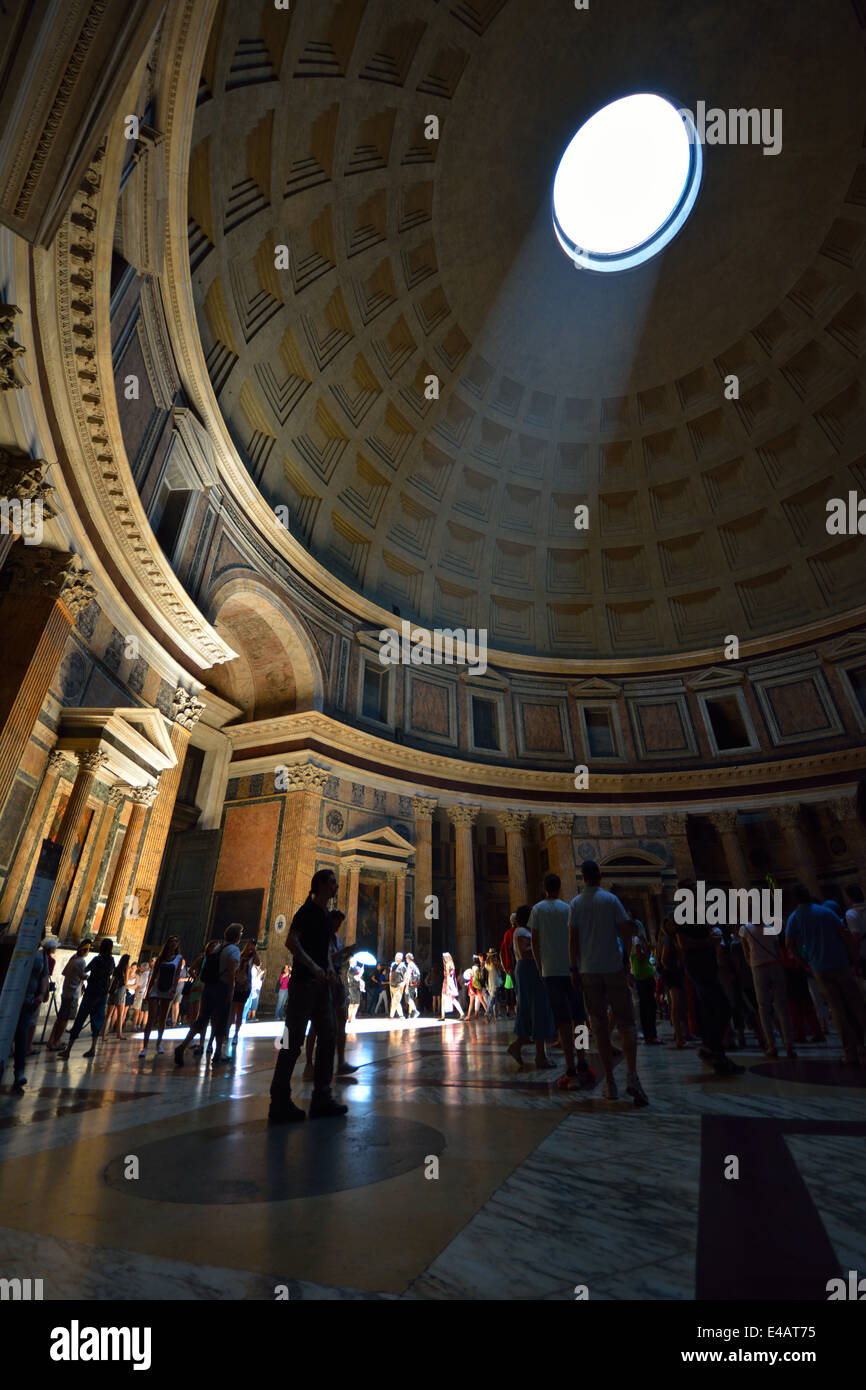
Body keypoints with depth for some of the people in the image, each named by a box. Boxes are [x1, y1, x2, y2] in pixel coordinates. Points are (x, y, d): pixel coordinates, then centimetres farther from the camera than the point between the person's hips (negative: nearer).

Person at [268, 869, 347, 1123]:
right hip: (303, 981, -9)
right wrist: (314, 967, -24)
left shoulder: (325, 915, 17)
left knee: (328, 1035, 8)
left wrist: (329, 968, 7)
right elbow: (291, 941, -20)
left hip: (320, 983, 9)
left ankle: (321, 1099, 15)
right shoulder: (307, 910, -10)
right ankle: (280, 1102, 8)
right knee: (293, 1040, -3)